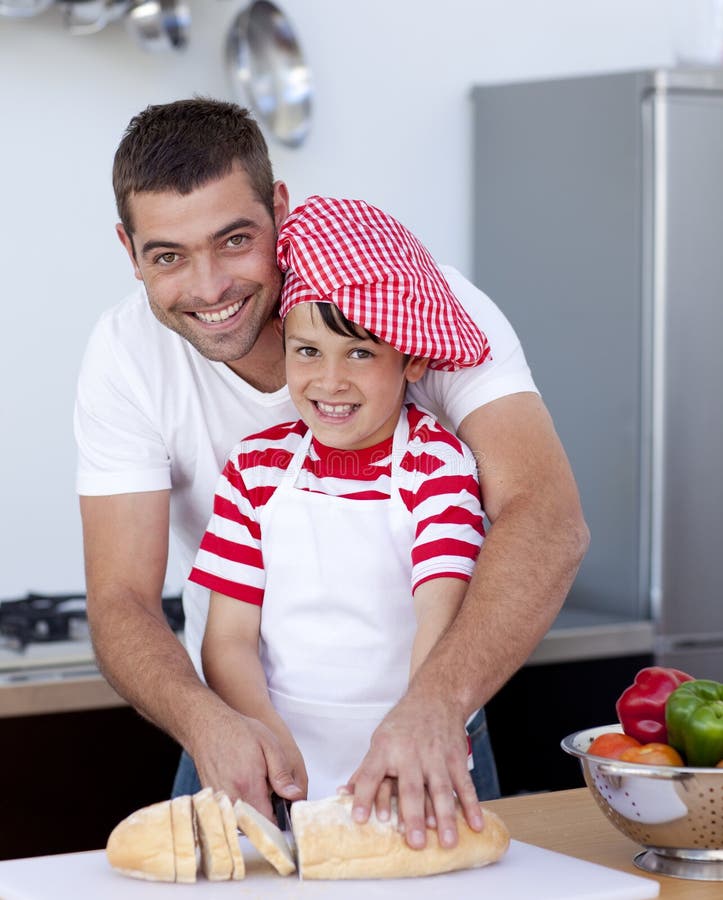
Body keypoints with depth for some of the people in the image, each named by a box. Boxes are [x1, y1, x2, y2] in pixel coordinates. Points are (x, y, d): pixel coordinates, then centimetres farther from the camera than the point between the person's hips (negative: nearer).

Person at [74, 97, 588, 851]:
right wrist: (202, 718, -36)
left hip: (425, 734, -1)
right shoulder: (127, 355, -12)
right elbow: (121, 602, -14)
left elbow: (548, 518, -30)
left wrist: (435, 702, -46)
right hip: (241, 740, 2)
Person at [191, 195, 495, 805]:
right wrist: (269, 740, -18)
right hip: (285, 766, 2)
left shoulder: (437, 462, -4)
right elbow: (228, 640, 1)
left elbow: (442, 619, -18)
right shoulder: (257, 465, 4)